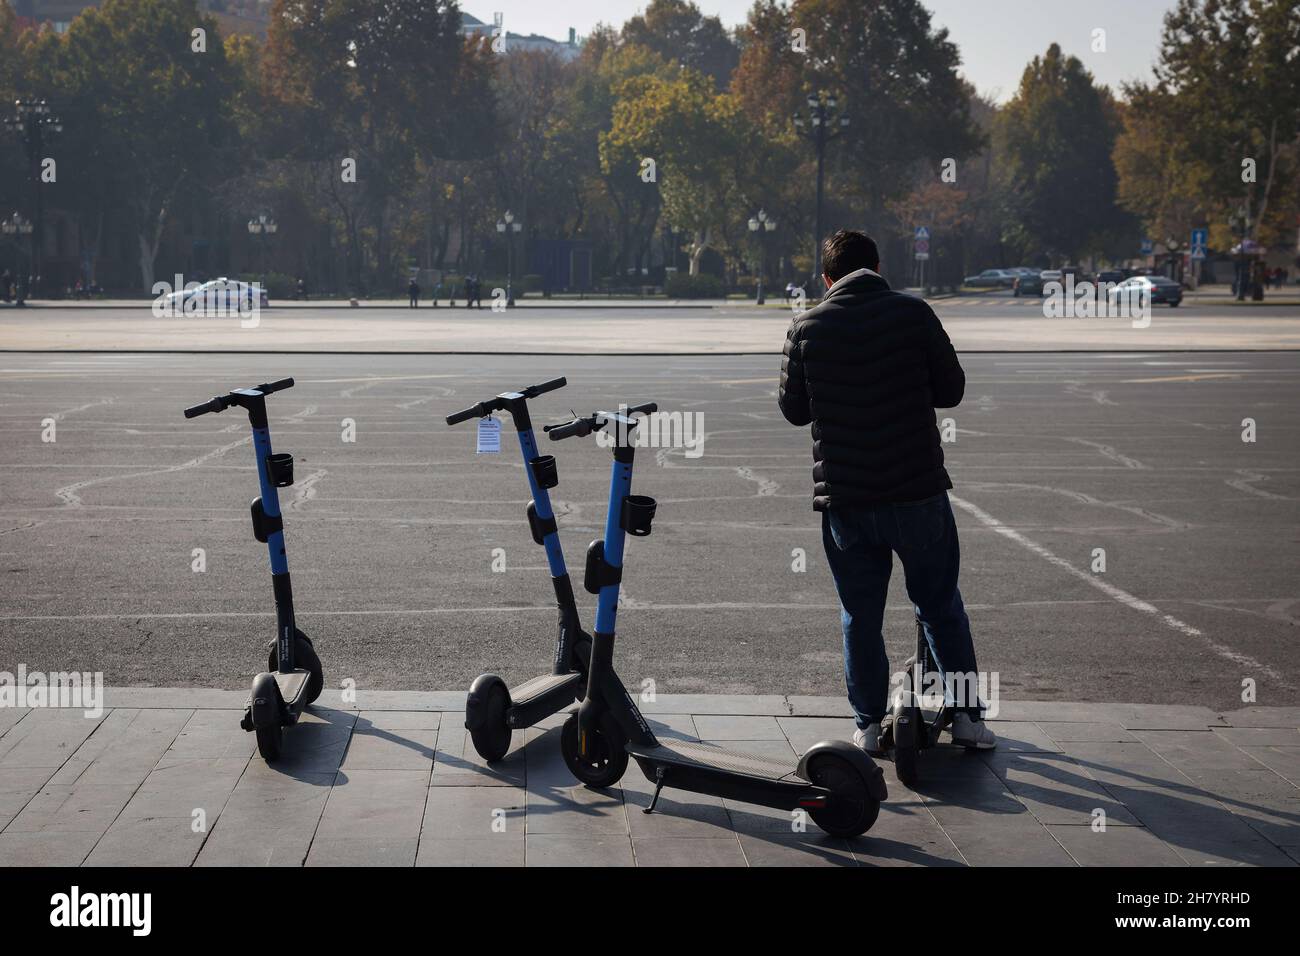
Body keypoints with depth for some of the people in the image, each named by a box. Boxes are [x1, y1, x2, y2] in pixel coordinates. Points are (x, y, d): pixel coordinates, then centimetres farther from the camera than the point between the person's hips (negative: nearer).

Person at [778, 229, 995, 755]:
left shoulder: (806, 328, -1)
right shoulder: (913, 313, -5)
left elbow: (794, 409, 6)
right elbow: (951, 390, 1)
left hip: (843, 498, 1)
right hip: (918, 491, -1)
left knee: (860, 616, 13)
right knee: (941, 606, 14)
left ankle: (868, 726, 18)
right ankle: (968, 716, 18)